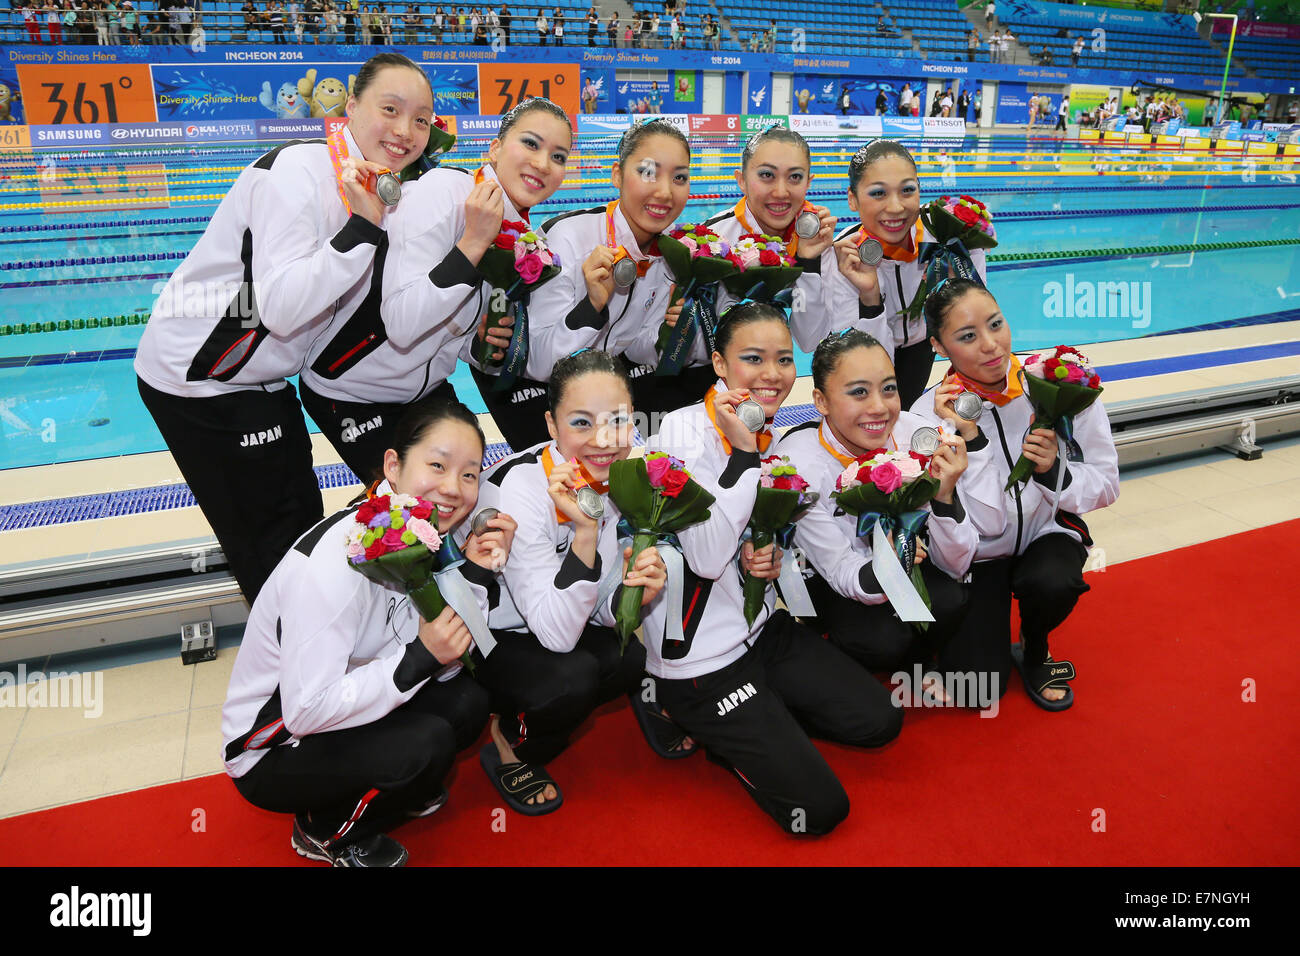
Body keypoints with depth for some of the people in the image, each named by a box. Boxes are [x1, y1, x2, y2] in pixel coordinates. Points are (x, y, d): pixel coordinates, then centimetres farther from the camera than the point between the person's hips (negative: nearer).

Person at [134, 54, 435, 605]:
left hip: (262, 380, 9)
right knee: (270, 547, 2)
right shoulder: (299, 172, -23)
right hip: (199, 383, -9)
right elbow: (282, 308, -31)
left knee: (304, 522, 18)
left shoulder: (380, 188, 4)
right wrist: (365, 228, -33)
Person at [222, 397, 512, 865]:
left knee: (467, 702, -10)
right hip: (271, 754, -7)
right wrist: (417, 659, -30)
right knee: (427, 743, -25)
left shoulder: (422, 536, -8)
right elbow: (306, 711, -30)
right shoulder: (335, 562, -32)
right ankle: (326, 832, 3)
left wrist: (475, 575, -17)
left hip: (342, 711, 7)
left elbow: (442, 666, -5)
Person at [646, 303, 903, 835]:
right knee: (819, 808, -8)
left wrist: (774, 559, -7)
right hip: (697, 659, -7)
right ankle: (721, 735, 13)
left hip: (762, 629, 8)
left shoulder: (772, 434, 2)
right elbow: (707, 559, -30)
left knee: (880, 721, 8)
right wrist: (742, 450, -31)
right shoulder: (685, 432, -20)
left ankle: (758, 720, 18)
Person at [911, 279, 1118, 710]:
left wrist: (1052, 471, -28)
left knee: (1052, 583, -33)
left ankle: (1035, 650, 3)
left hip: (1047, 530, 2)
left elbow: (1106, 485, -9)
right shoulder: (929, 416, -21)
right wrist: (969, 438, -32)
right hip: (976, 554, -1)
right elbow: (987, 522, -23)